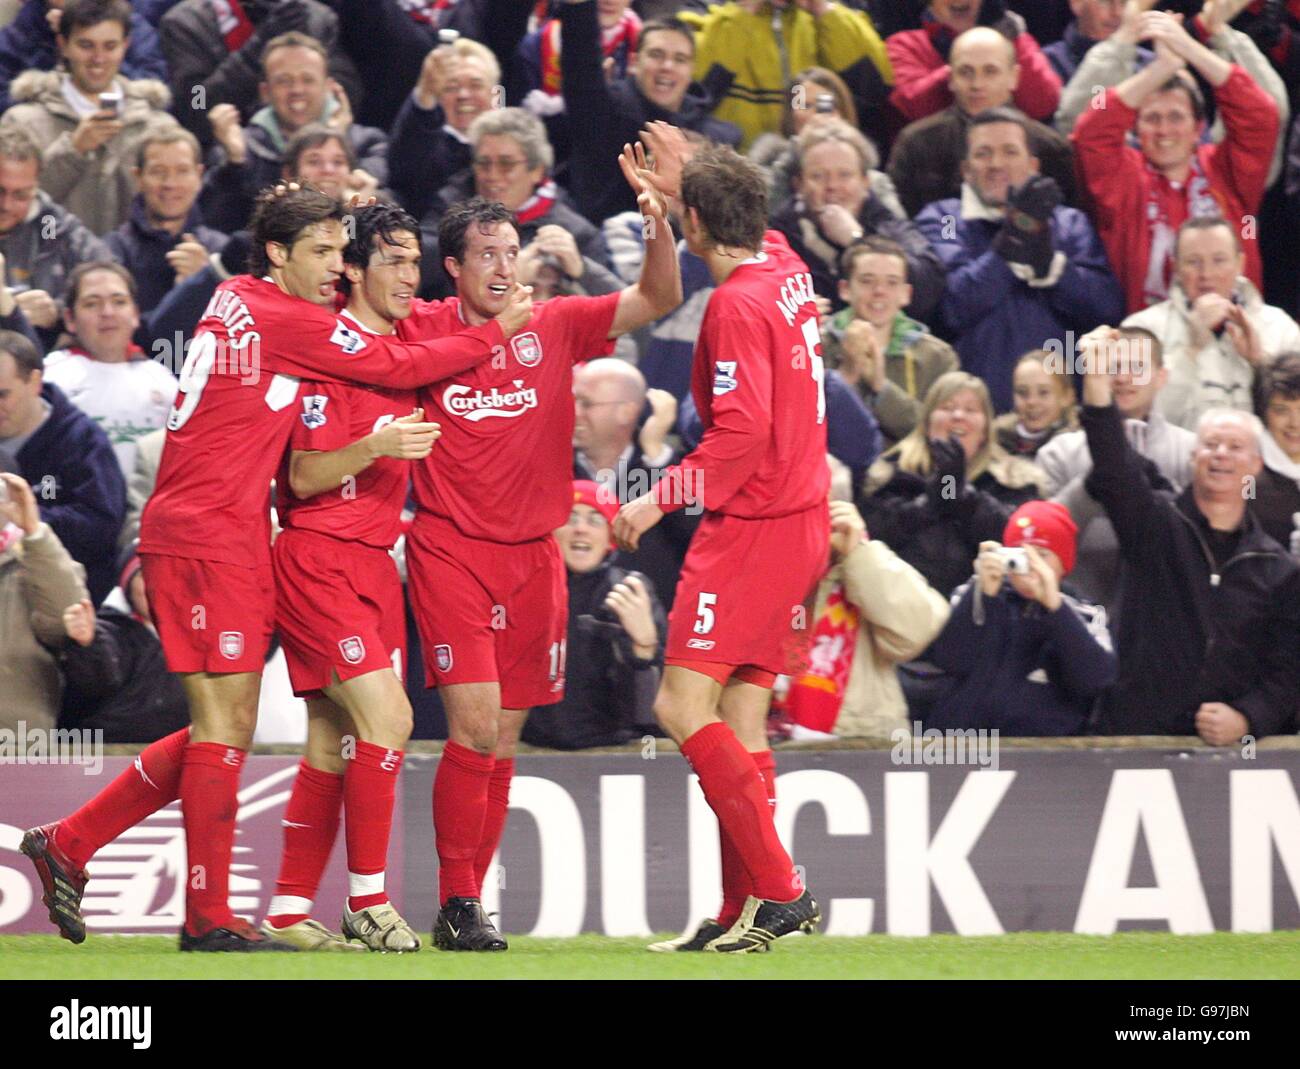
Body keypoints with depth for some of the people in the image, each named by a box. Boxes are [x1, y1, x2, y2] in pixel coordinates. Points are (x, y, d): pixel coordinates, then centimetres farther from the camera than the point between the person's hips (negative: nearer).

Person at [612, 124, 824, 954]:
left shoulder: (737, 305, -17)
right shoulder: (787, 270, 9)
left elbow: (741, 435, -23)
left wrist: (659, 500, -16)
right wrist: (688, 178, 43)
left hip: (752, 529, -9)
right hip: (802, 520, 9)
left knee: (684, 706, -11)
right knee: (741, 721, 10)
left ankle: (780, 889, -16)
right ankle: (742, 912, 10)